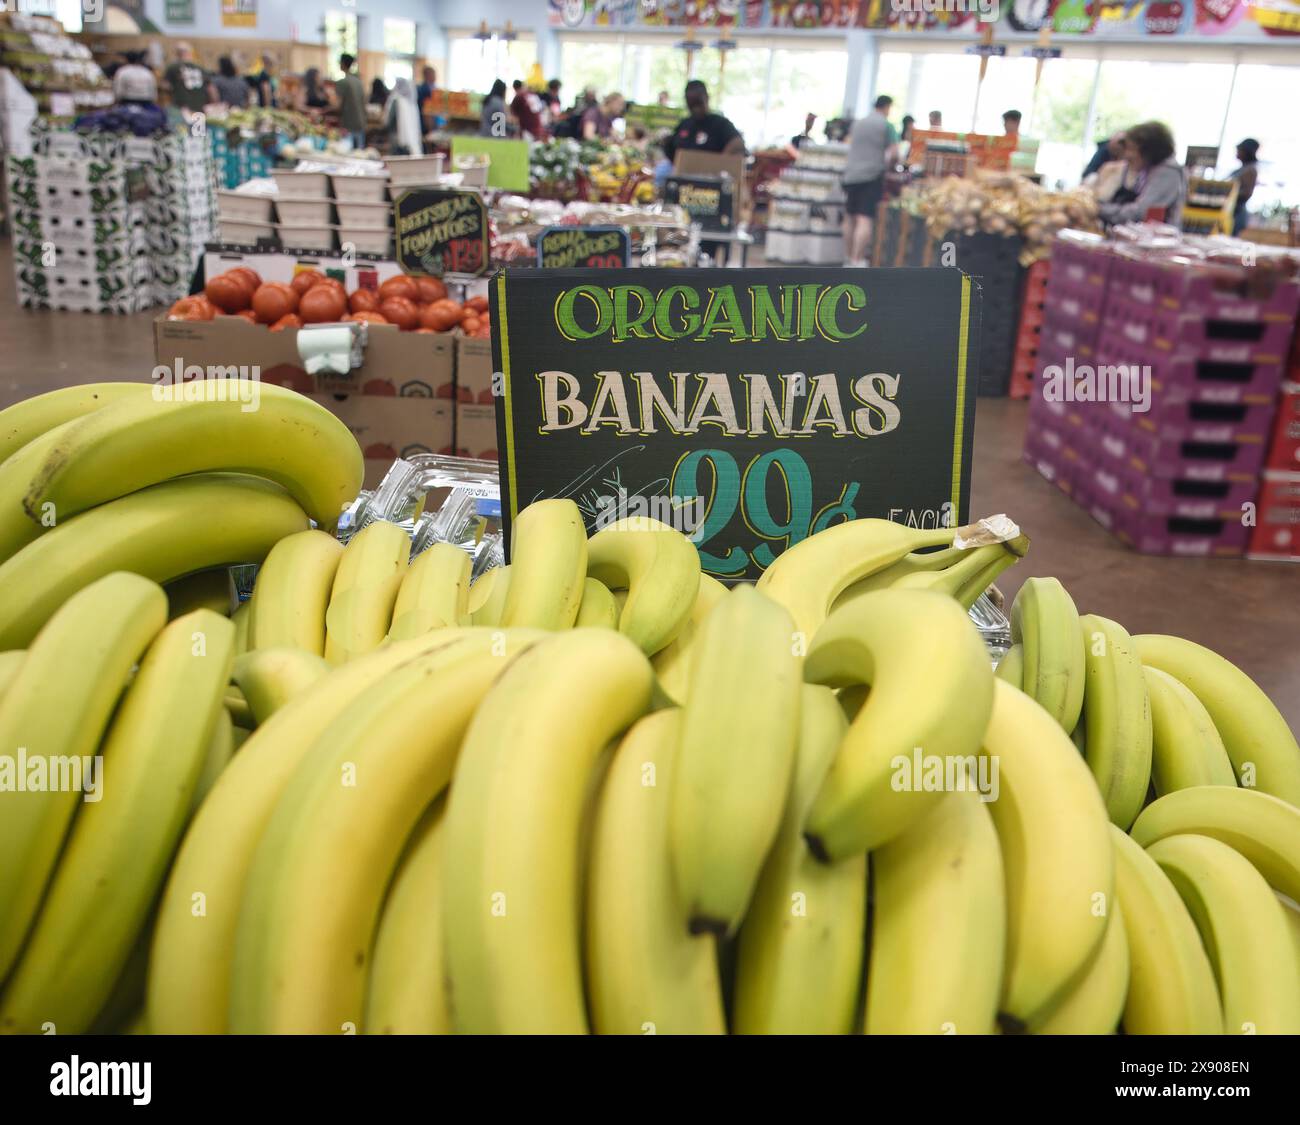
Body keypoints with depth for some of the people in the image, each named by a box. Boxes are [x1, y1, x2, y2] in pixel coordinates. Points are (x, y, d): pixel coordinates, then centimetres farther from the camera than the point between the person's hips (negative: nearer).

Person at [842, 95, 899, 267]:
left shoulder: (857, 123, 13)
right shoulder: (887, 125, -2)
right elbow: (894, 154, -6)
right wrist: (888, 164, 14)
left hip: (851, 174, 5)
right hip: (872, 175, -5)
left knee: (850, 218, 12)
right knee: (865, 219, -9)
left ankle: (849, 259, 17)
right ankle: (858, 261, -16)